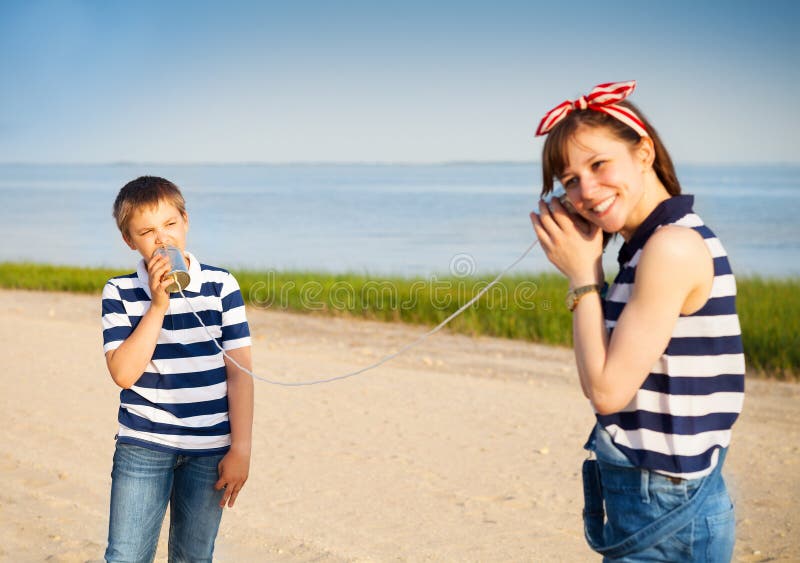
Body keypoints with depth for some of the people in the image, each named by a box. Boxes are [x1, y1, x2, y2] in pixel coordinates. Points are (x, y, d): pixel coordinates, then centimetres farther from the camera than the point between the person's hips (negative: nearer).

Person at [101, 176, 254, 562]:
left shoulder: (222, 286, -3)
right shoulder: (120, 293, -2)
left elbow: (239, 372, -3)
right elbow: (123, 373, -13)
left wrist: (241, 449, -5)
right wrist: (157, 305, -18)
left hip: (210, 449, 1)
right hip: (143, 445, -1)